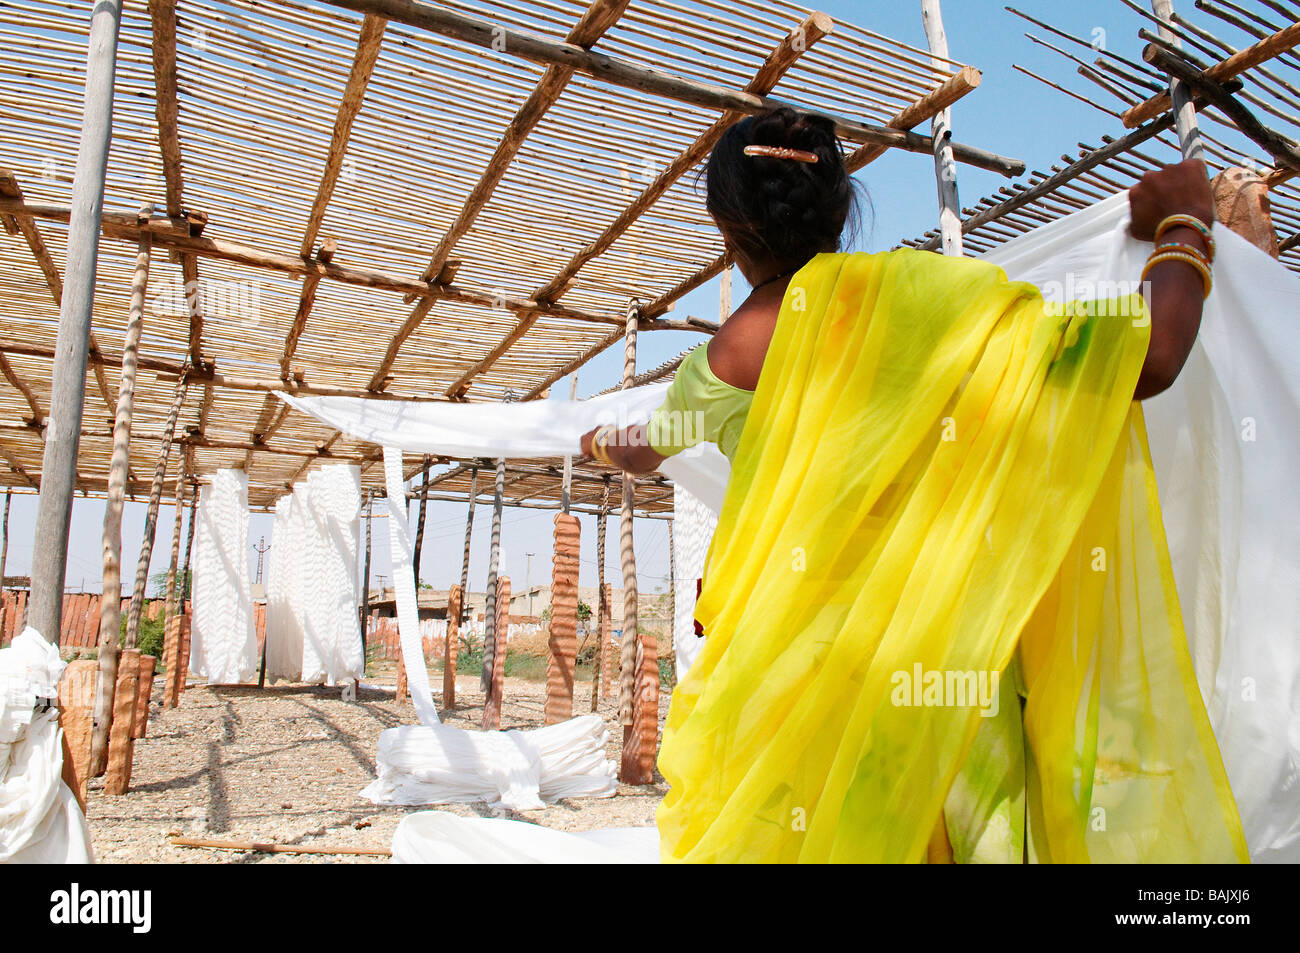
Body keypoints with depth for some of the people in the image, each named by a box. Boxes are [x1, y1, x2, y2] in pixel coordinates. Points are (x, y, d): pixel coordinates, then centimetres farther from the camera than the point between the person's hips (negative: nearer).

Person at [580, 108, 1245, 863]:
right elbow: (1147, 361, -12)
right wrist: (1182, 228, 8)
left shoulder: (725, 360, -2)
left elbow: (640, 451, 20)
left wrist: (604, 443, 45)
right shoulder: (923, 291, -8)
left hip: (792, 680, 0)